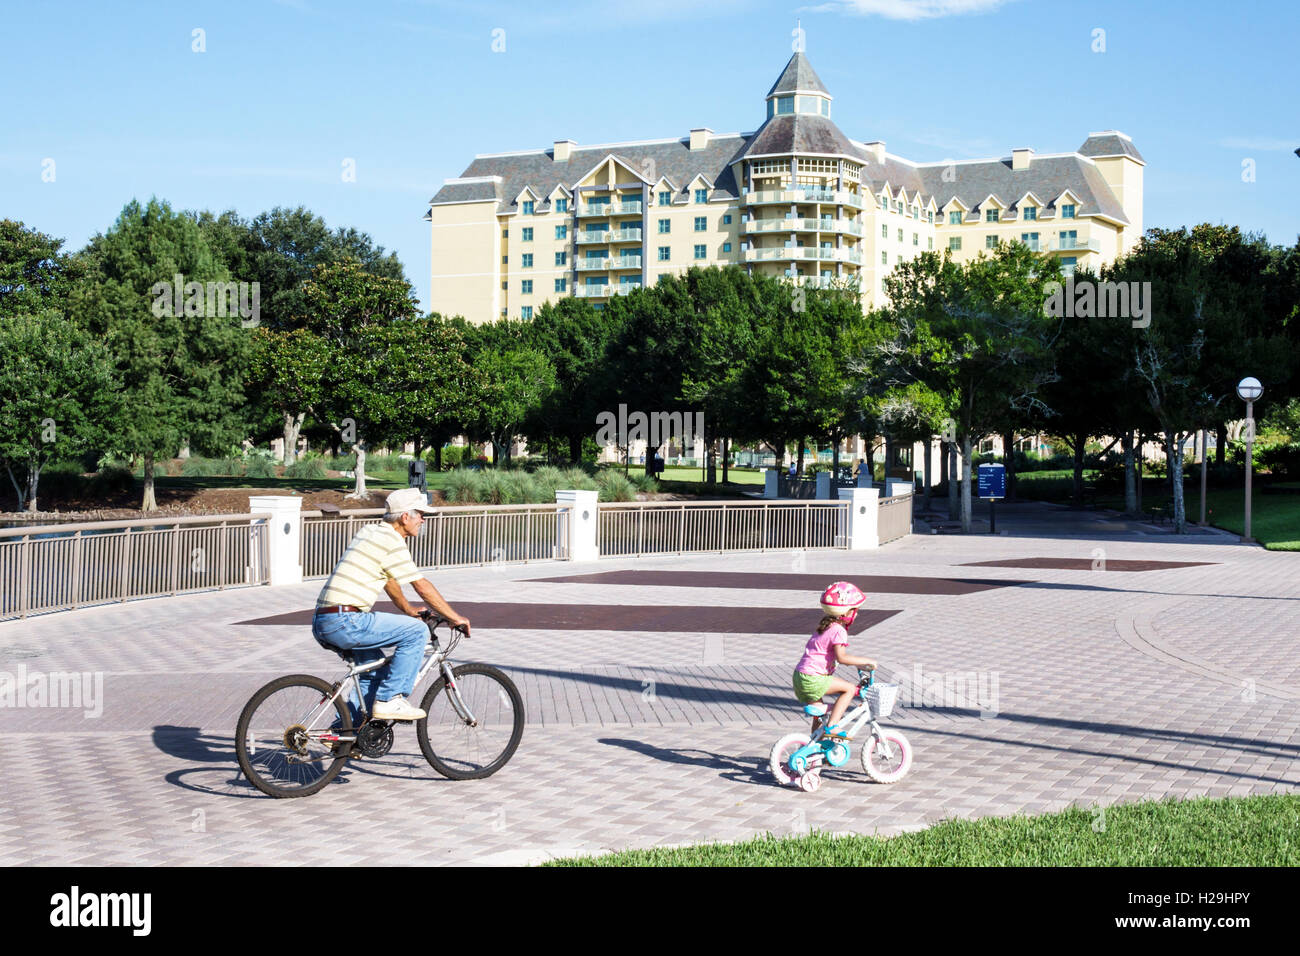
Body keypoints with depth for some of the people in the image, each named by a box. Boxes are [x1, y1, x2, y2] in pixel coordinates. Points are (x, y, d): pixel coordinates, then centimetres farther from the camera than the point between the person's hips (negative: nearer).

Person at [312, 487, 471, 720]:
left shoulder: (369, 532, 20)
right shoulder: (392, 541, -9)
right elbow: (423, 588, -6)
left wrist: (409, 610, 41)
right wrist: (455, 618, 4)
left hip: (322, 624, 10)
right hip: (345, 622, -10)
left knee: (377, 670, 25)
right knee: (417, 631, -6)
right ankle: (390, 700, -5)